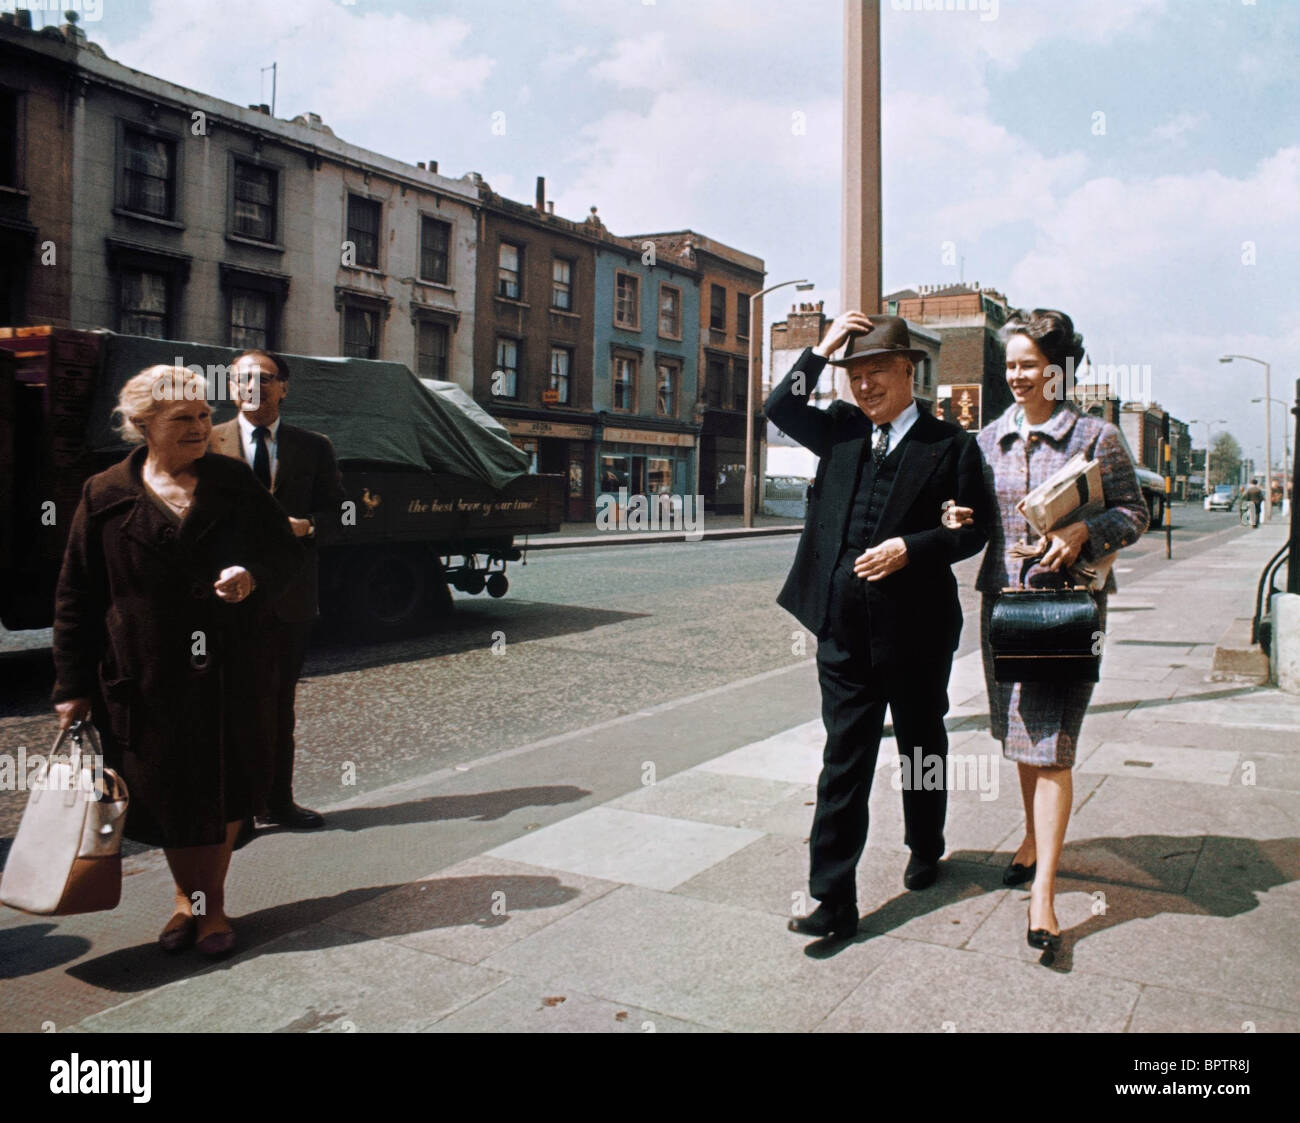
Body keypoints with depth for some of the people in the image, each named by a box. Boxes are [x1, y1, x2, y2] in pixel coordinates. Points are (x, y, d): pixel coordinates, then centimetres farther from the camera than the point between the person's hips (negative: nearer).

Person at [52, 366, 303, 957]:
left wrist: (254, 576, -14)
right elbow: (76, 597, 2)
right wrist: (72, 686, -1)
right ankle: (187, 898, 31)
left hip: (228, 671, 1)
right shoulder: (105, 496, -1)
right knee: (166, 793, 9)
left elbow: (285, 551, 10)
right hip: (146, 675, -1)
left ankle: (213, 903, 28)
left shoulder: (235, 484, 3)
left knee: (224, 790, 9)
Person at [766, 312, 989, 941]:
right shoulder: (842, 431, 9)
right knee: (844, 759, 2)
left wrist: (909, 548, -17)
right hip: (844, 628, 2)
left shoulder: (950, 444, -2)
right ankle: (834, 899, 6)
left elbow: (971, 531, -2)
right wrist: (822, 349, 2)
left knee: (922, 747, 18)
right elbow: (779, 409, 8)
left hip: (916, 629, -2)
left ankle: (925, 850, 43)